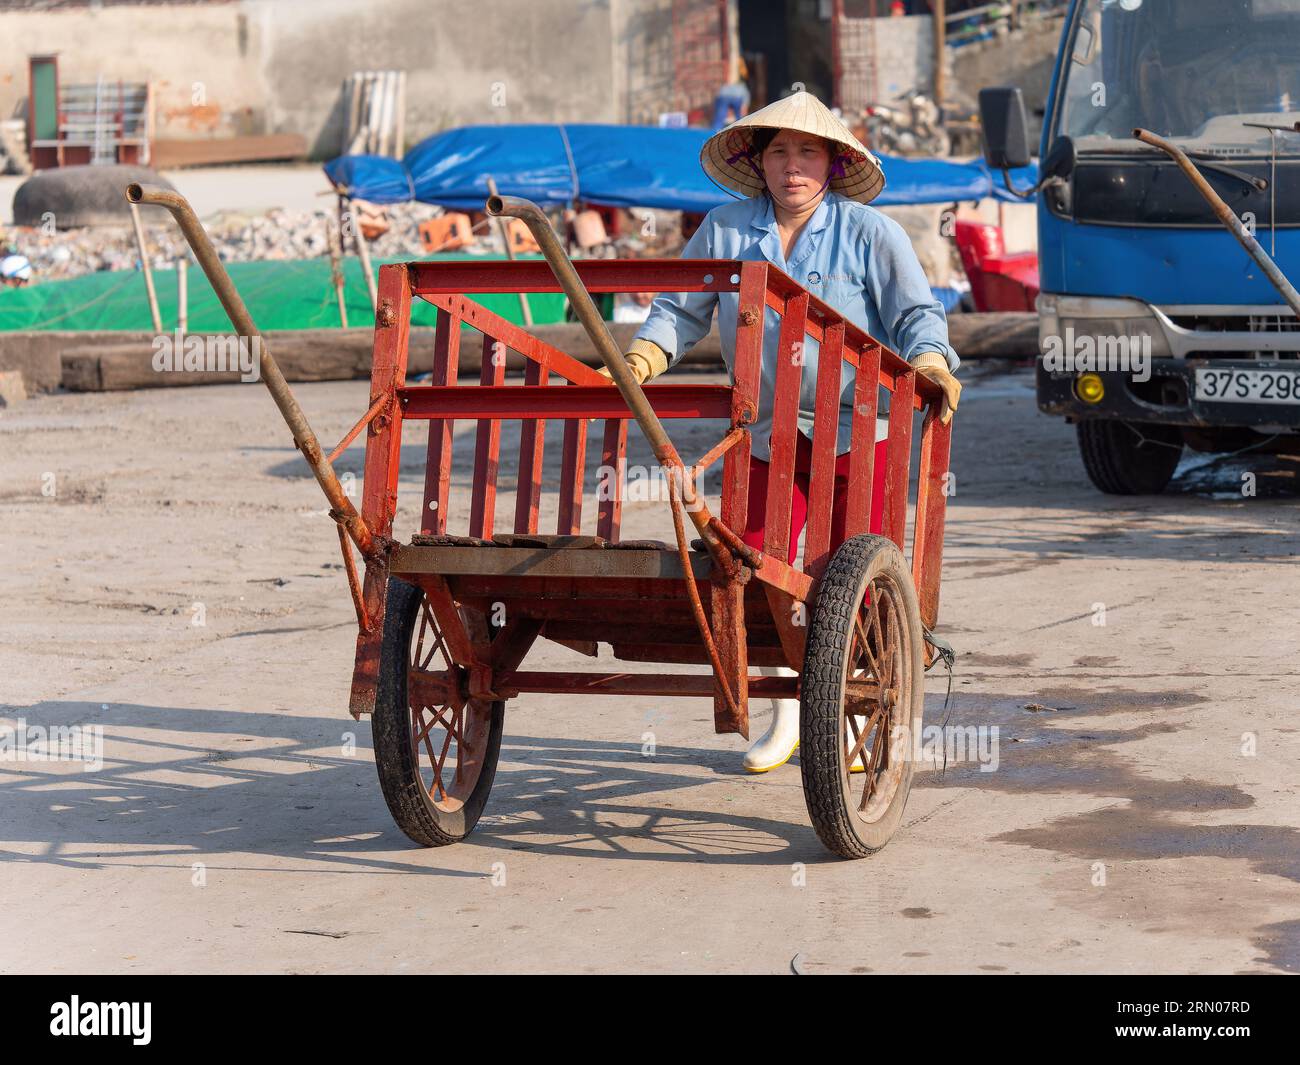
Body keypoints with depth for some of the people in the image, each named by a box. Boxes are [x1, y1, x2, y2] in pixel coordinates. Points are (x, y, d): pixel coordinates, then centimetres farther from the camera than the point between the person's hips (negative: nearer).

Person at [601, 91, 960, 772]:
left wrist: (929, 363, -26)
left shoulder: (869, 233, -4)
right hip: (766, 435, 3)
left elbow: (917, 314, -6)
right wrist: (643, 356, -6)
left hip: (858, 432, -2)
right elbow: (681, 309, 12)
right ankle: (787, 716, 18)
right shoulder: (725, 230, 3)